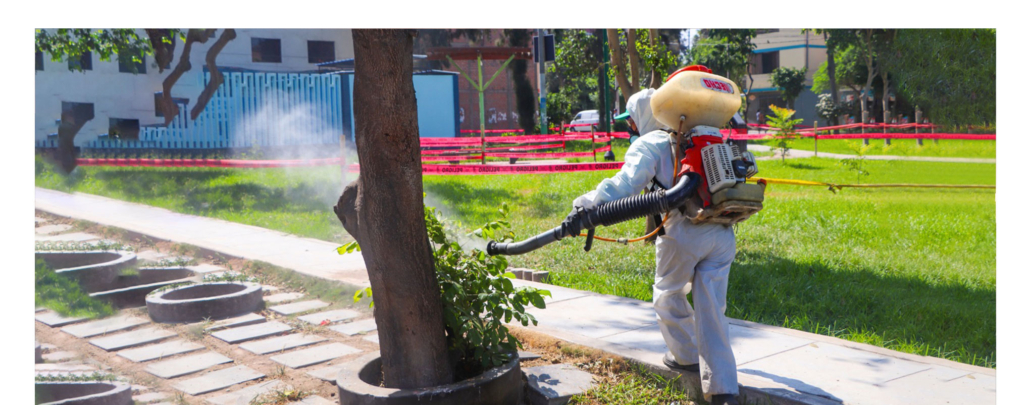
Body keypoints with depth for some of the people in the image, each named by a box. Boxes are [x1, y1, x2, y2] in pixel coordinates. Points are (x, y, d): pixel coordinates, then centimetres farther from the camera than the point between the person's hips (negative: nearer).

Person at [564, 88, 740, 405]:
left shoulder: (648, 145, 0)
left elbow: (625, 184, -17)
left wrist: (585, 207, -25)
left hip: (683, 234, -5)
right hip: (722, 234, 6)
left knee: (669, 296, 21)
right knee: (712, 310, 8)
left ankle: (686, 356, 39)